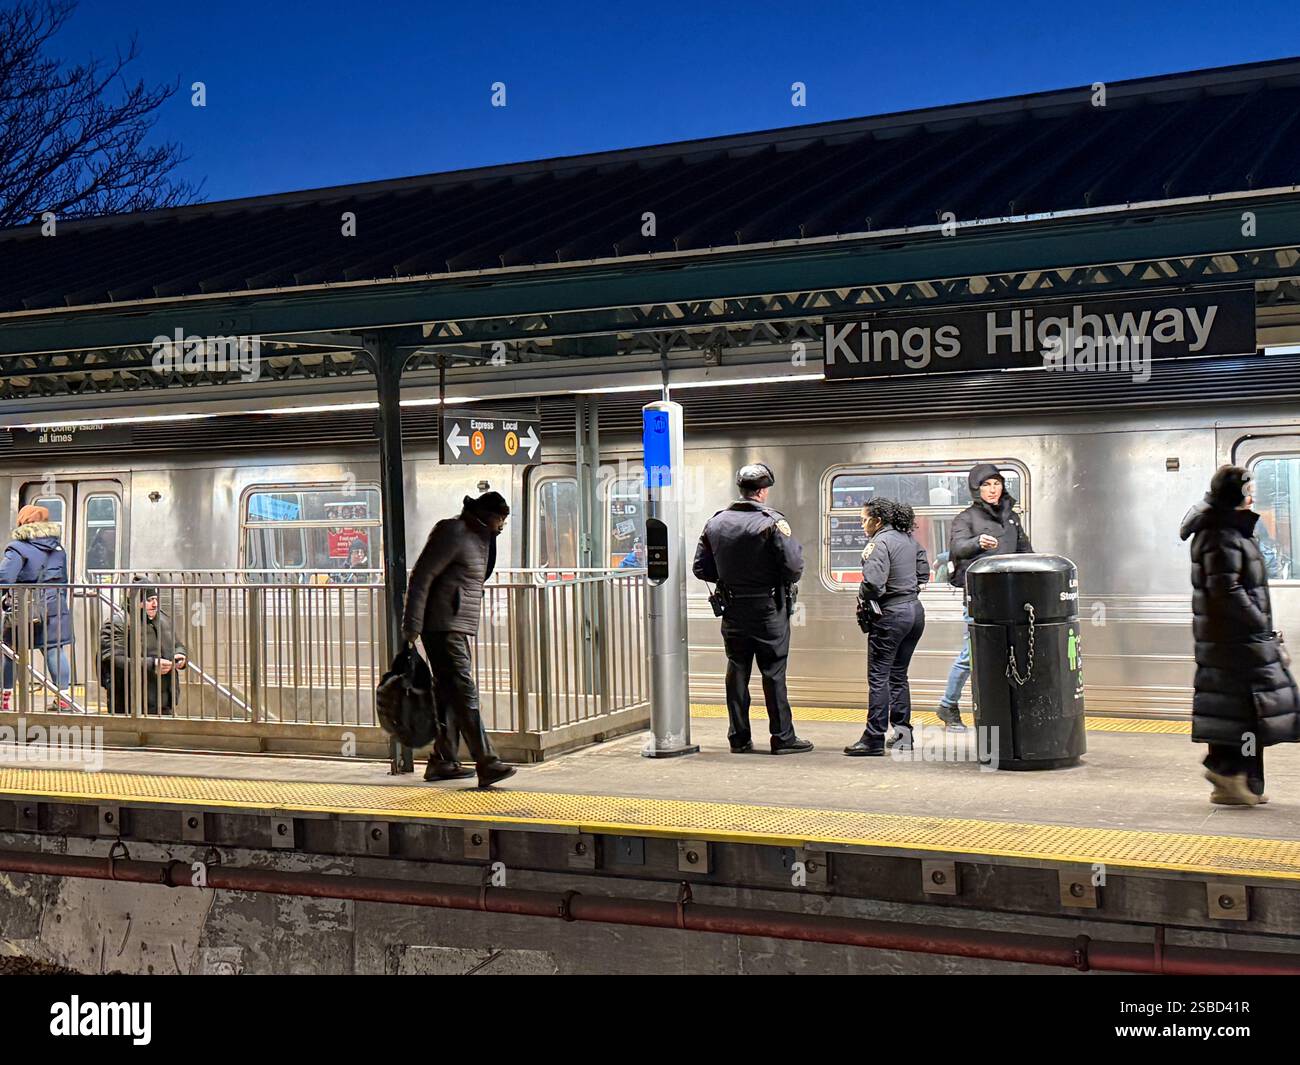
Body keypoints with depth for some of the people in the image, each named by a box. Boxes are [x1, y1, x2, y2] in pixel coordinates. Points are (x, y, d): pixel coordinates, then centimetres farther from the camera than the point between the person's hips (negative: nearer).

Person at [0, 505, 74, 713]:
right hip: (55, 606, 4)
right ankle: (64, 696, -3)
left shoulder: (19, 548, -6)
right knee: (57, 651, 2)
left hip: (24, 609, -4)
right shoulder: (59, 549, 12)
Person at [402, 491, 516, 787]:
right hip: (443, 627, -10)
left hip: (457, 627, 10)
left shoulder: (477, 536, 18)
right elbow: (421, 577, -16)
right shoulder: (452, 534, -13)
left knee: (448, 693, 13)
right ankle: (486, 764, -20)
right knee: (464, 692, -15)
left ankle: (442, 762, 20)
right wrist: (412, 626, -19)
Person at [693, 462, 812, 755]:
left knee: (737, 673, 10)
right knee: (774, 674, 2)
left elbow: (701, 568, 6)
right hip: (768, 610, -4)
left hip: (732, 610, 5)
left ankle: (739, 738, 14)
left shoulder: (715, 522, 3)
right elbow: (794, 566, -16)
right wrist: (786, 582, 6)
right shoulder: (772, 522, -12)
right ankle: (783, 738, 6)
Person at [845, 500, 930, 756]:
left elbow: (873, 583, -24)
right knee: (898, 675, 16)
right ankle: (903, 734, 16)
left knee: (879, 677, -4)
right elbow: (923, 571, 18)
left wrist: (862, 600, -6)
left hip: (891, 615, -8)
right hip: (915, 610, 8)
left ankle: (874, 739, -4)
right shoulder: (909, 539, 10)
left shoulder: (880, 543, -15)